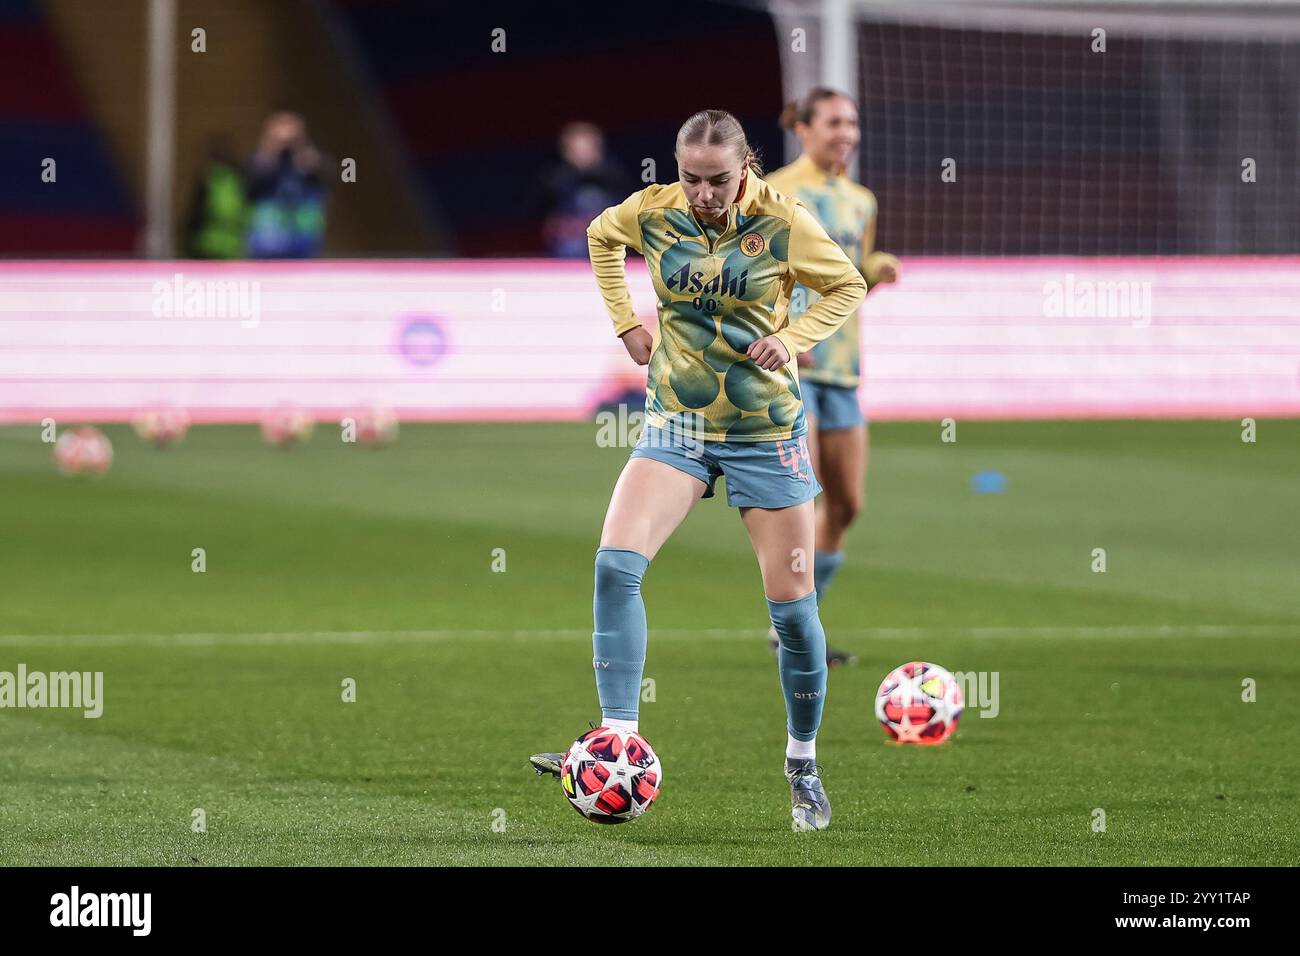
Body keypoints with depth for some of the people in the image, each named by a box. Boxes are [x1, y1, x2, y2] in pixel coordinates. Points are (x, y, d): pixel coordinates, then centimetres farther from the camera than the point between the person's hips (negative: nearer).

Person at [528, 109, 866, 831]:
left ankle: (804, 765, 21)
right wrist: (626, 322, 8)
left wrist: (794, 339, -12)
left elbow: (848, 286, 3)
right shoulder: (651, 213, -6)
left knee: (792, 602, 2)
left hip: (767, 431, -1)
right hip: (677, 423, 1)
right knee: (615, 563, -21)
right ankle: (619, 740, -20)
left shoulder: (782, 223, -12)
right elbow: (601, 238, 17)